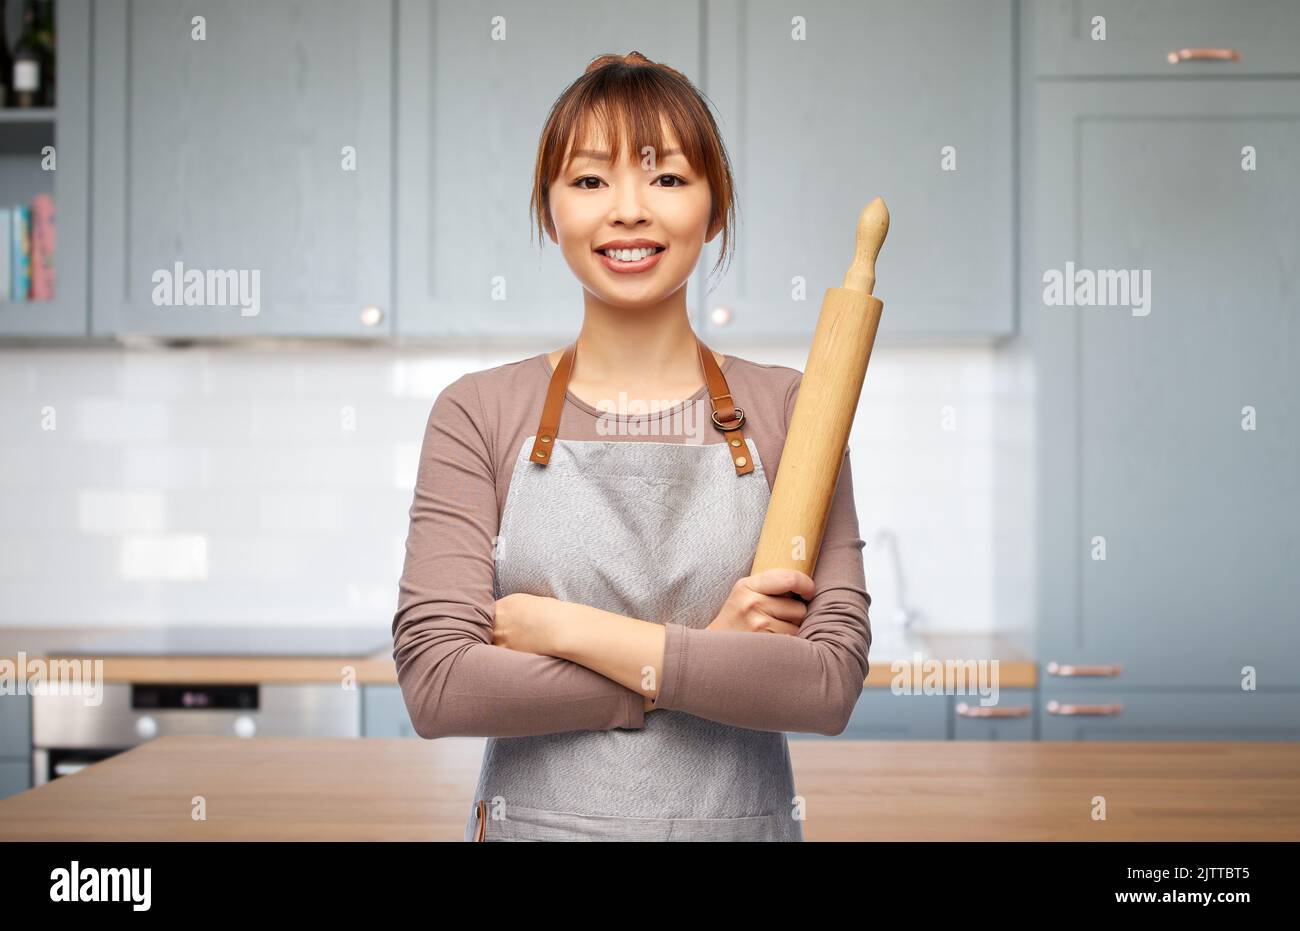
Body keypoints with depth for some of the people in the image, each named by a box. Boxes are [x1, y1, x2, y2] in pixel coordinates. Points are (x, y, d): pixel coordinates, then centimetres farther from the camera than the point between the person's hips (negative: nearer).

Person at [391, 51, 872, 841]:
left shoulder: (788, 411, -5)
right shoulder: (479, 415, -5)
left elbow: (832, 682, -15)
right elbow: (435, 684, -14)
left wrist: (564, 627, -17)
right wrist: (710, 659, -16)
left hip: (742, 815, 0)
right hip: (533, 817, 0)